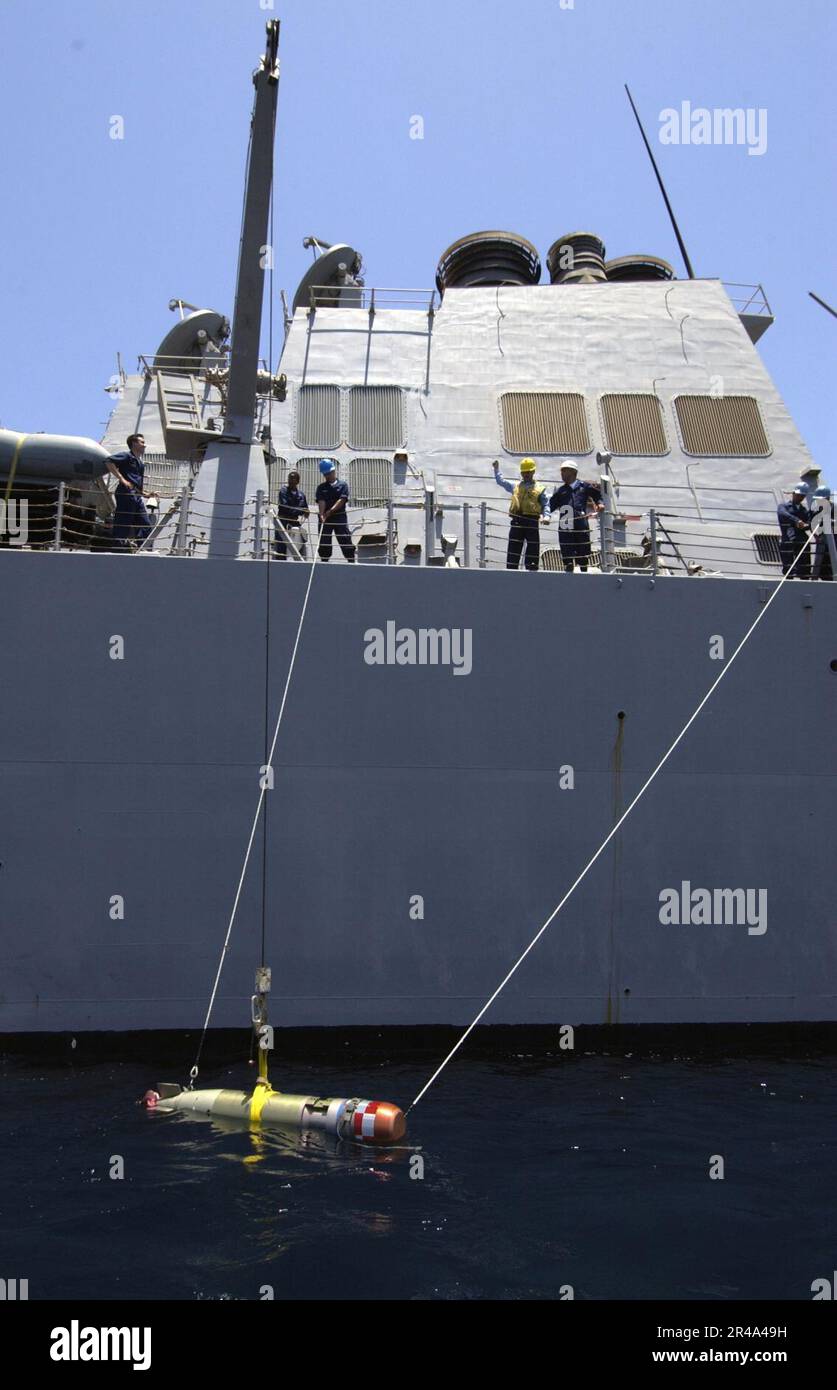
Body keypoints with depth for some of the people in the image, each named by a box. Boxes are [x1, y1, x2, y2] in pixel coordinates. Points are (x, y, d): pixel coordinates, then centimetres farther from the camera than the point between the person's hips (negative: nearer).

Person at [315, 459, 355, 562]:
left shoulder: (343, 485, 5)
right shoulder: (321, 487, 10)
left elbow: (342, 500, -9)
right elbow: (321, 502, -5)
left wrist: (331, 511, -24)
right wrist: (321, 515, -24)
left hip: (340, 517, -2)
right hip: (325, 518, 2)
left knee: (346, 541, -8)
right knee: (324, 543, 3)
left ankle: (352, 563, -9)